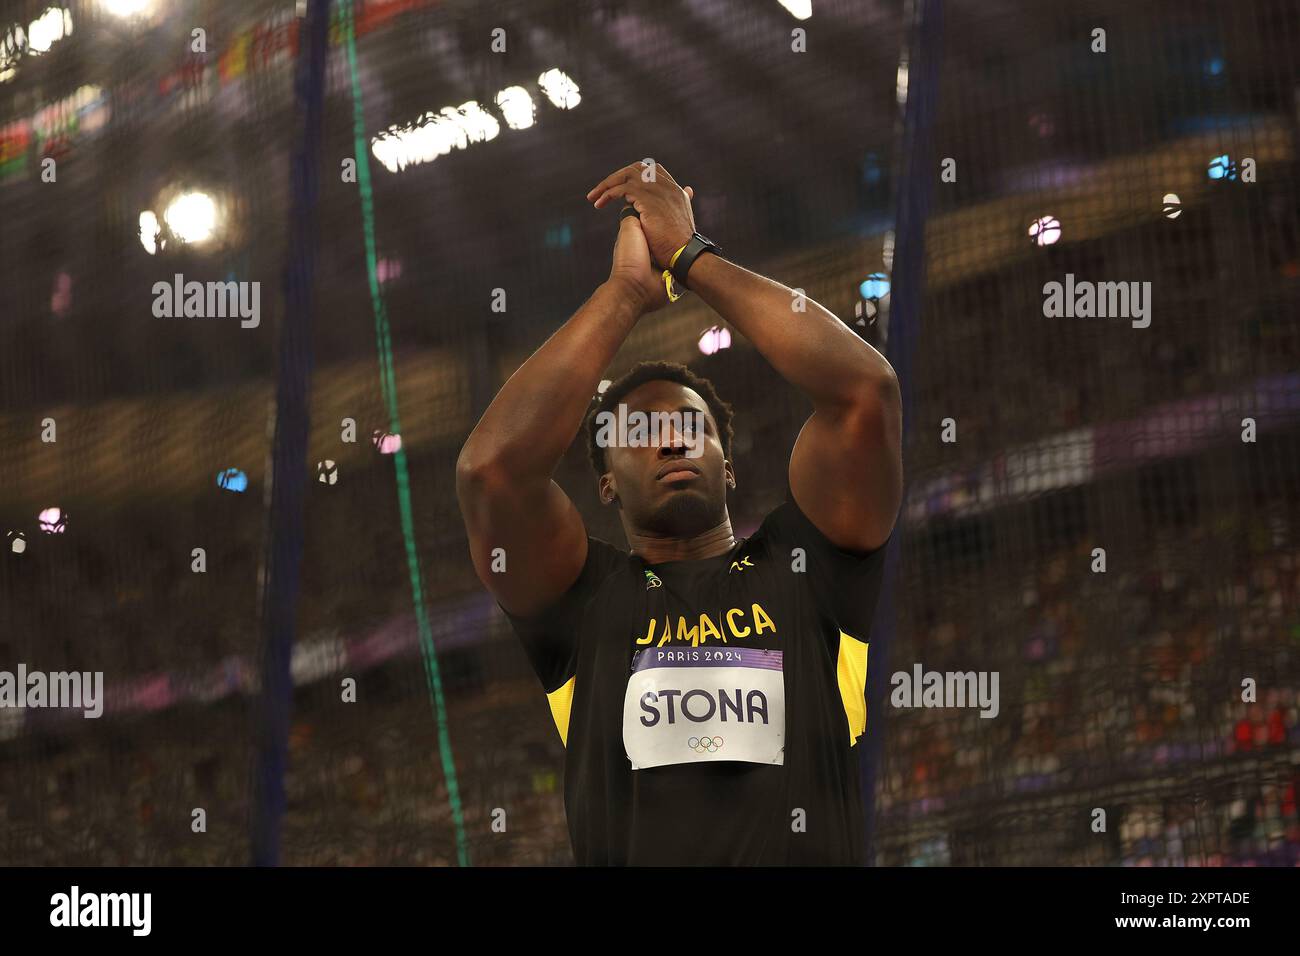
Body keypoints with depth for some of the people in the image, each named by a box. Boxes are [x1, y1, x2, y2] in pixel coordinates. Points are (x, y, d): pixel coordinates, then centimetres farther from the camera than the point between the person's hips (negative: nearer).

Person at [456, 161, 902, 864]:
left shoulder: (798, 570, 18)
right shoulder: (585, 602, 17)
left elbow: (865, 388, 6)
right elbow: (491, 465, 0)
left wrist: (691, 257, 10)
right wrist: (628, 291, 8)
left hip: (811, 853, 2)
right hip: (630, 857, -1)